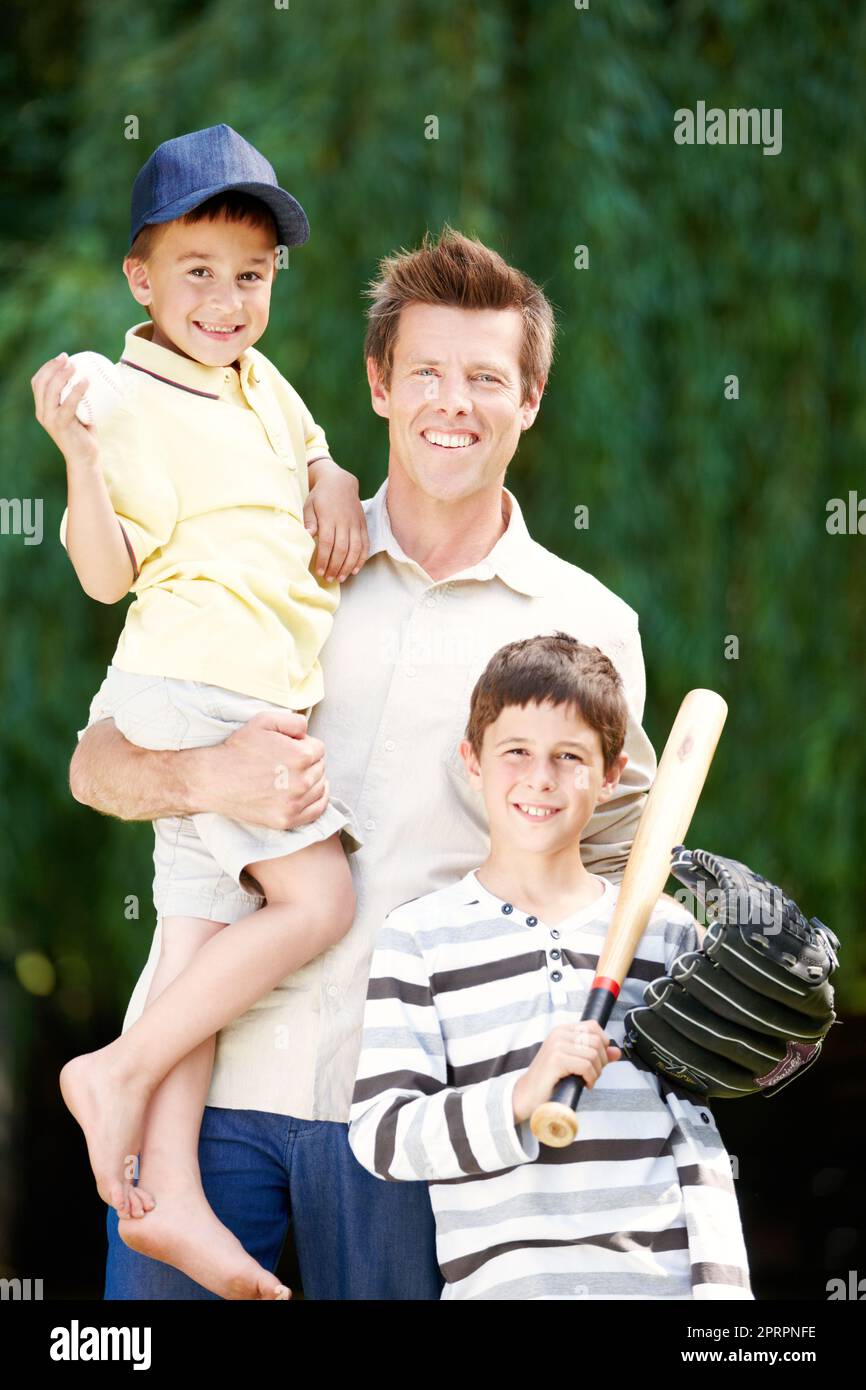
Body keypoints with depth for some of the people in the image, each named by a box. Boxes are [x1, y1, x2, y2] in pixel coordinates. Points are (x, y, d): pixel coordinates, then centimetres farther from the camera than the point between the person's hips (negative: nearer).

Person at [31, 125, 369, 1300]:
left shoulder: (262, 385, 17)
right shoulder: (138, 405, -9)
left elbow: (313, 459, 35)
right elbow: (108, 573, -13)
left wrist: (337, 489, 12)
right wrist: (80, 457, -27)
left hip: (248, 700, 9)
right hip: (200, 682, -9)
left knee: (204, 923, 3)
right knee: (316, 898, -15)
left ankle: (171, 1196, 2)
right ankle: (121, 1072, -9)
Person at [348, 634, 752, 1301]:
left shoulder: (665, 929, 11)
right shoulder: (420, 936, 2)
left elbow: (696, 1137, 11)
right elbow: (378, 1134, -6)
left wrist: (718, 1283, 0)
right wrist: (521, 1096, -20)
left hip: (663, 1276, 2)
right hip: (501, 1280, -2)